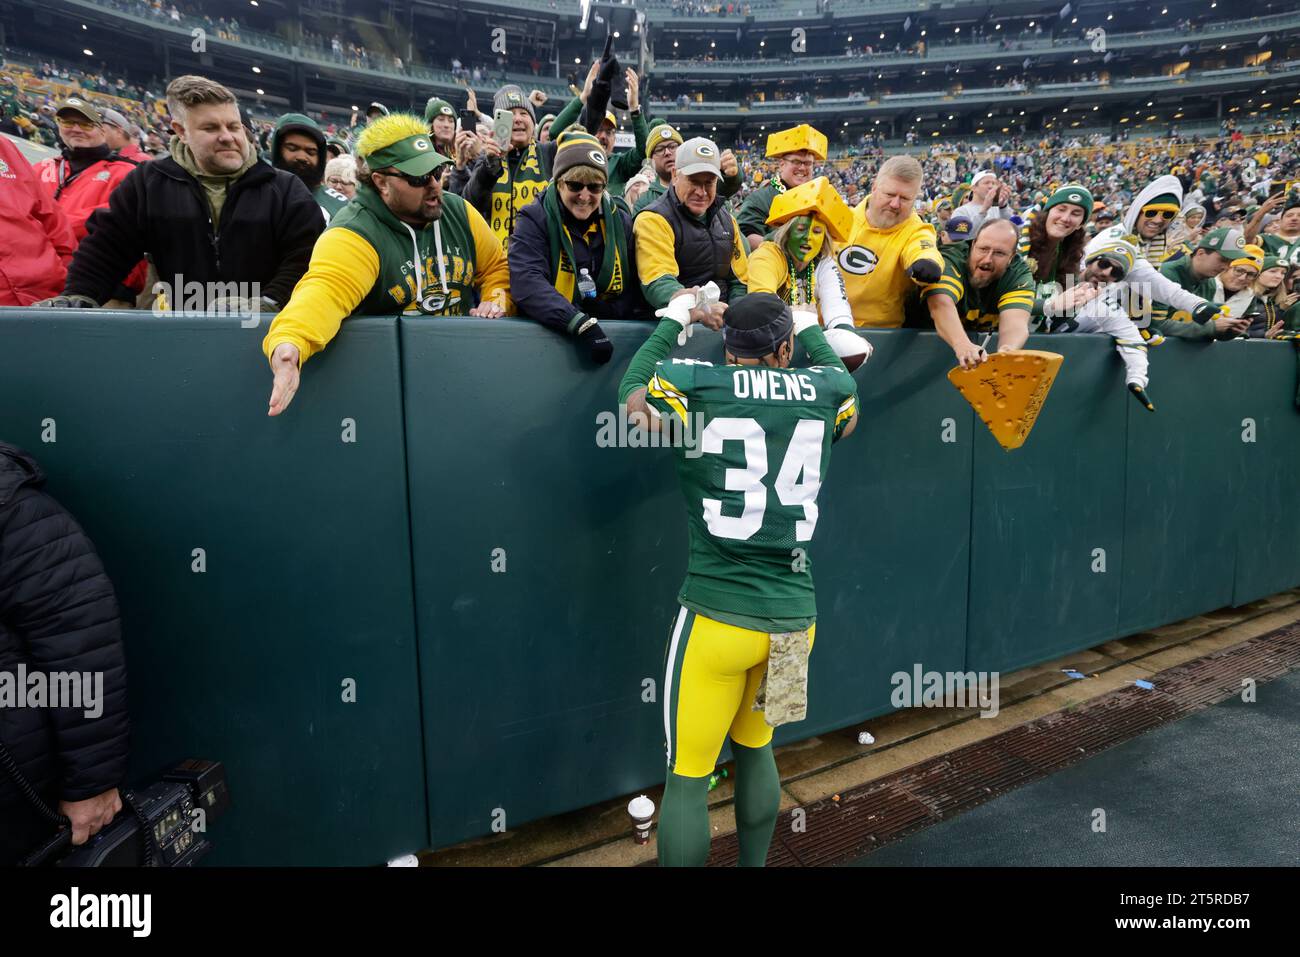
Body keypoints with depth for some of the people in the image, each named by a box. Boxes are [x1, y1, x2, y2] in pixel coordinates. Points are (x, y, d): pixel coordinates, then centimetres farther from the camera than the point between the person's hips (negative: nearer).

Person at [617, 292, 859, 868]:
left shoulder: (693, 386, -7)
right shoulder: (828, 391, 1)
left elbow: (630, 397, 16)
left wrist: (671, 321, 26)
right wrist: (809, 327, 41)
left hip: (718, 614, -4)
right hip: (795, 615, 5)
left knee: (688, 776, 9)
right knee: (755, 747, 26)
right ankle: (754, 862, 43)